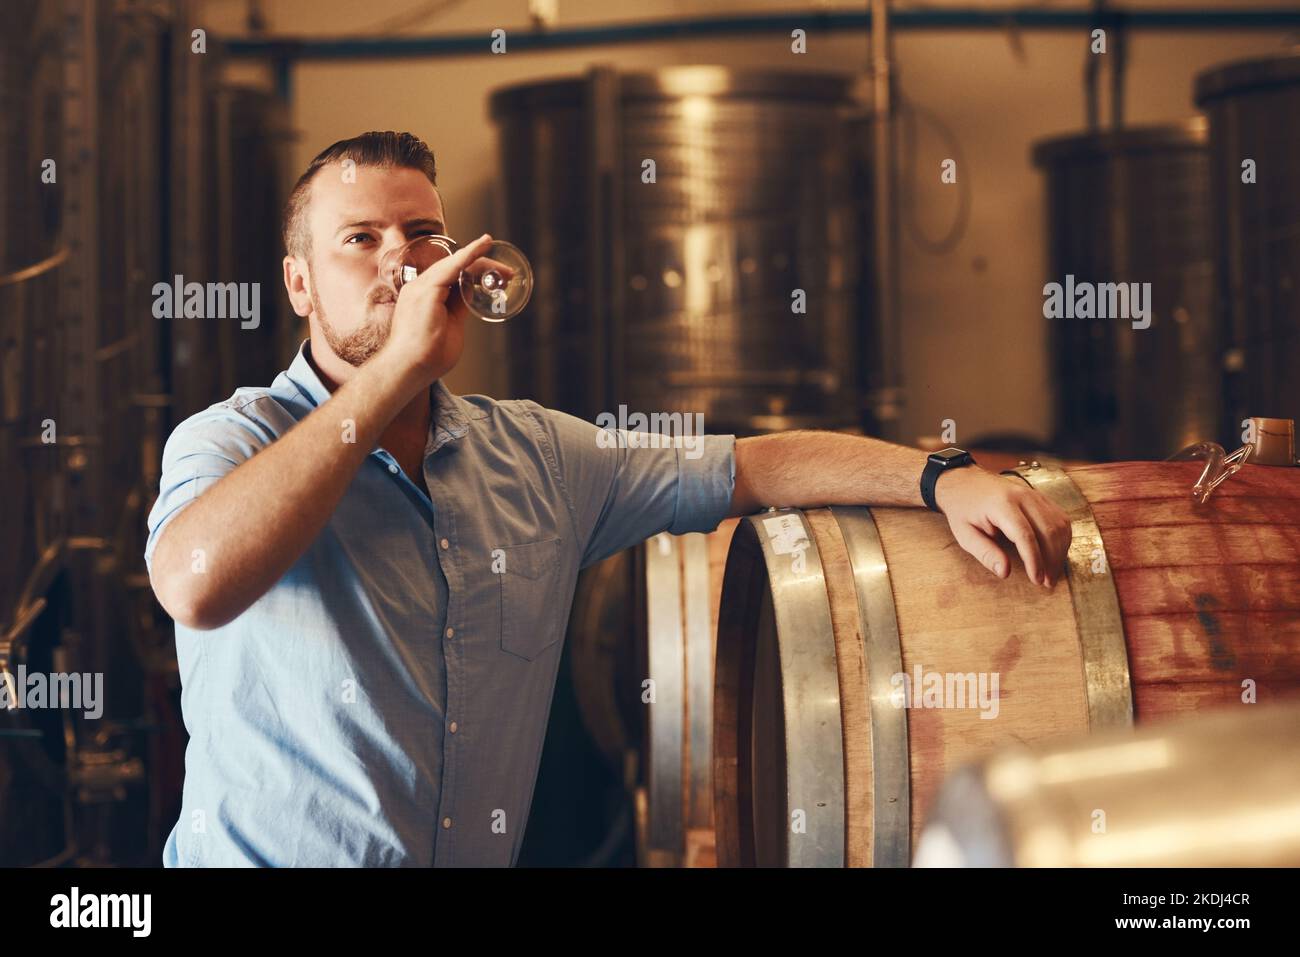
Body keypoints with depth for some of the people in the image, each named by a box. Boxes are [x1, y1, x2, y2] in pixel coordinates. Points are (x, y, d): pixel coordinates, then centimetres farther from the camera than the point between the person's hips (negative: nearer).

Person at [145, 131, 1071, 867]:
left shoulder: (535, 453, 11)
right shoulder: (231, 439, -4)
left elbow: (752, 467, 14)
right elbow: (198, 582, -26)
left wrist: (943, 478, -2)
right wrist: (396, 367, -21)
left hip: (484, 855, 4)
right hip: (261, 858, -3)